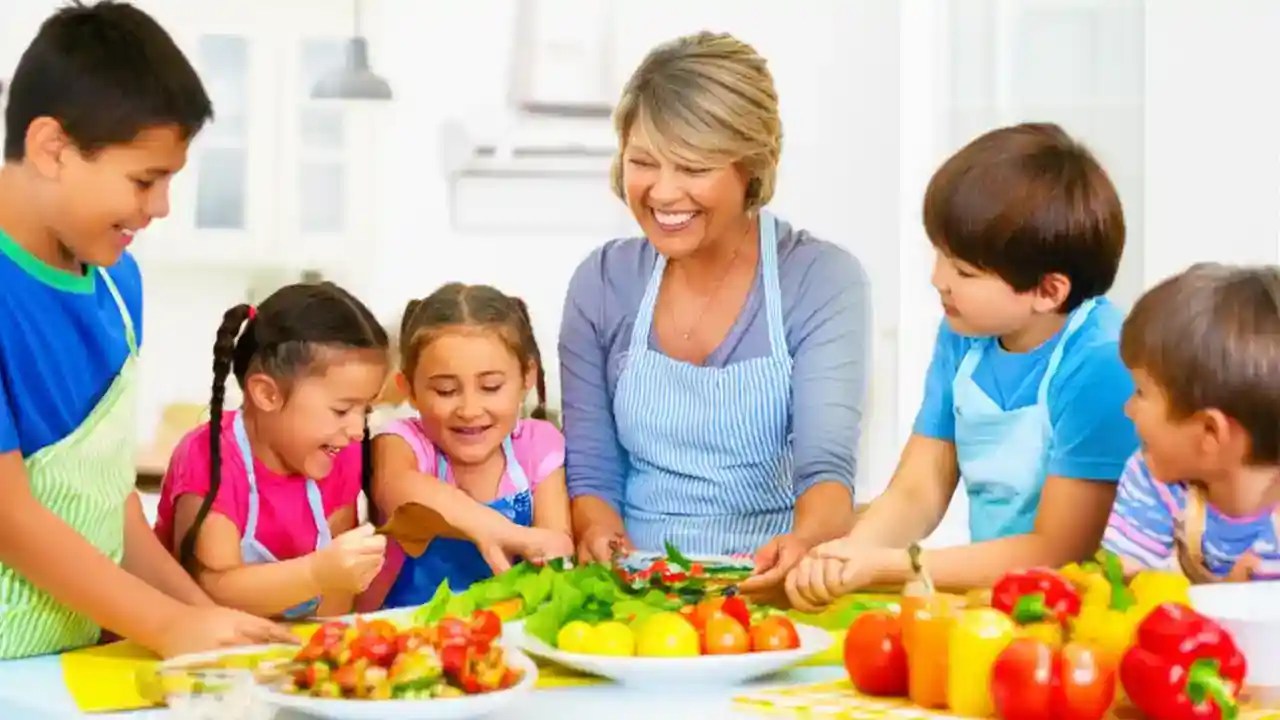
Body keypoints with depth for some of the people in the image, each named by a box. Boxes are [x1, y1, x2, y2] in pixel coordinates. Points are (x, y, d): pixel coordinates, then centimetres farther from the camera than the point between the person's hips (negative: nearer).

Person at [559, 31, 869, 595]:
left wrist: (804, 543, -34)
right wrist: (600, 536, -16)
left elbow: (827, 466, -13)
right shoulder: (601, 283, 4)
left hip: (772, 590, -2)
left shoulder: (821, 281, -5)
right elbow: (590, 472, 6)